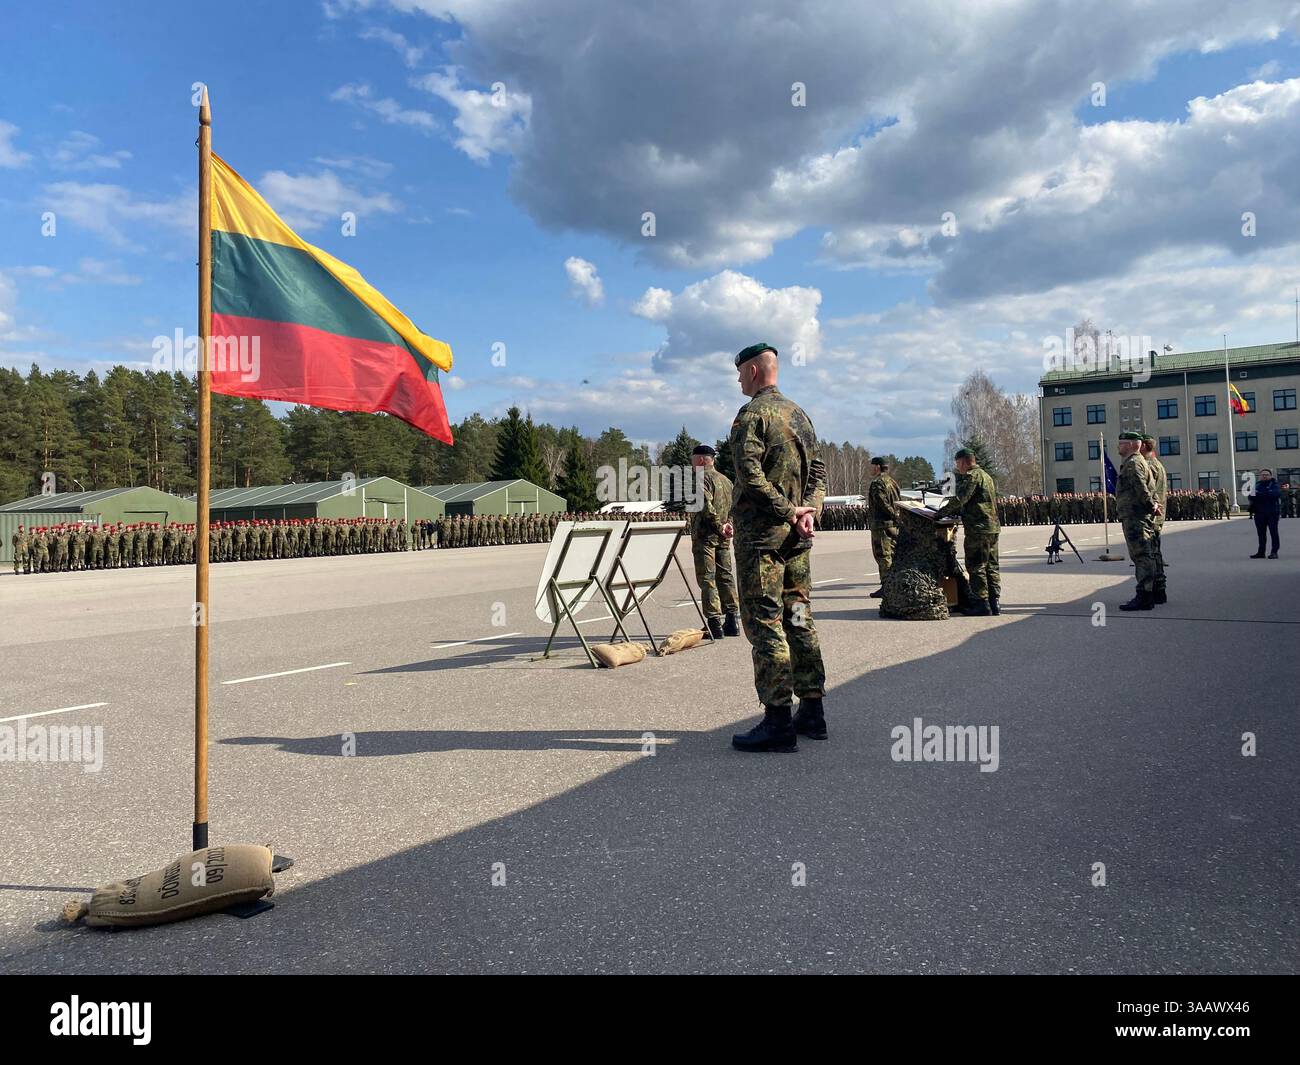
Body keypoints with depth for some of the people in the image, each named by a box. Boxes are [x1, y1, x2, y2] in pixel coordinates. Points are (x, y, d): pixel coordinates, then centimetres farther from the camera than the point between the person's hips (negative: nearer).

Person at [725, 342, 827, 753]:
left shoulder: (751, 414, -9)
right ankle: (812, 711, 17)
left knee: (765, 623, -7)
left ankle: (778, 721, -7)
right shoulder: (799, 414, 17)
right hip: (797, 536, 8)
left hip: (761, 536, -8)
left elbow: (750, 476, -20)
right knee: (799, 619, 12)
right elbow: (818, 472, 16)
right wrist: (806, 512, 3)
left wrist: (788, 512, -14)